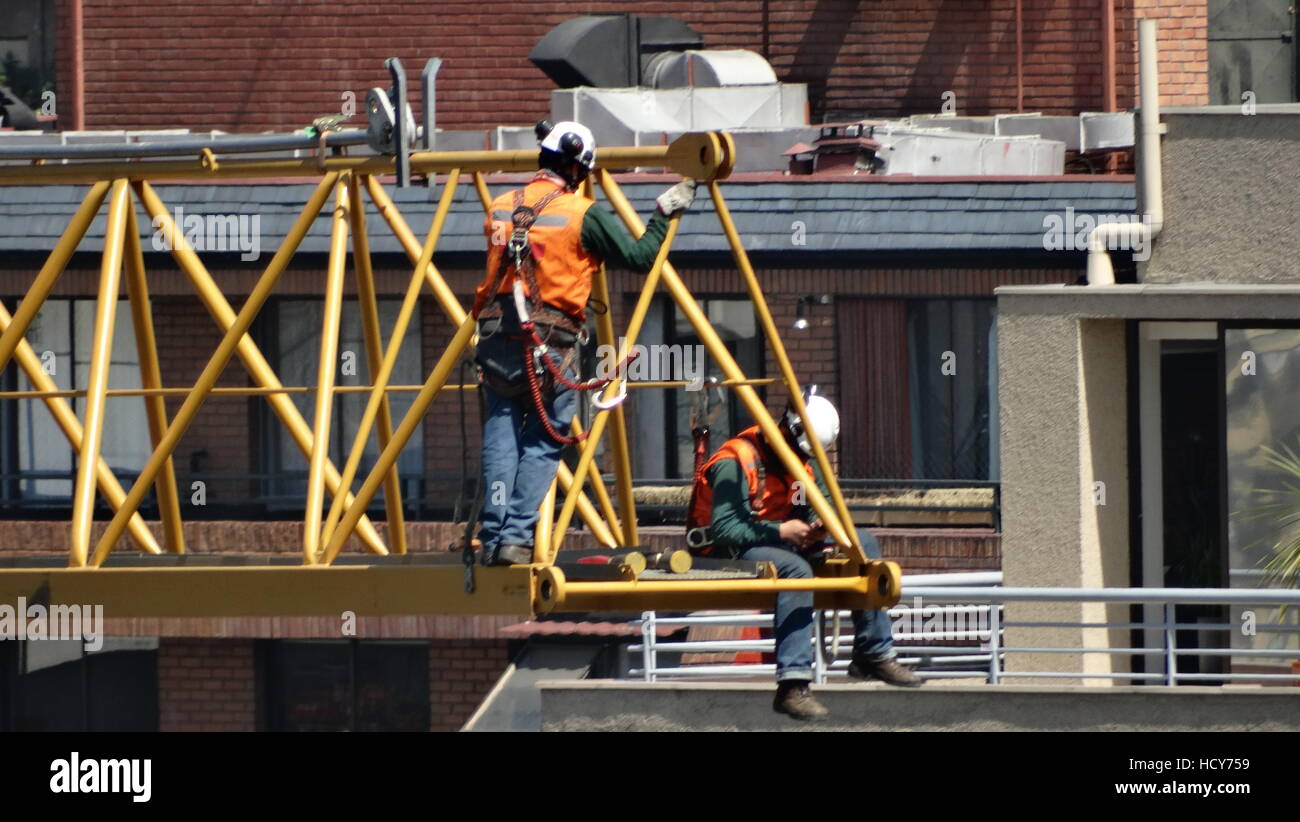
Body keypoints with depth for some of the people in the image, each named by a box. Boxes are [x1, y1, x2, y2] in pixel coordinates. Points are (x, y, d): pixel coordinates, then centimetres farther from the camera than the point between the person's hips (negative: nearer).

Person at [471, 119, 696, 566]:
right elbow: (639, 257, -1)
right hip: (549, 345, -4)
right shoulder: (582, 214, -4)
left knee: (500, 438, 8)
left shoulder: (500, 209, 11)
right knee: (542, 443, 4)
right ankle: (517, 537, -4)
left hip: (497, 341, 4)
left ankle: (494, 537, 1)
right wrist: (664, 213, 12)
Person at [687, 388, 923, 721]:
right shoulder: (736, 463, -20)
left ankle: (875, 655, 2)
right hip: (730, 553, -9)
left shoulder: (803, 465, 7)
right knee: (795, 569, -39)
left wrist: (817, 530, -13)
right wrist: (780, 532, -30)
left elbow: (819, 508, 11)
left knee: (863, 542, 0)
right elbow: (723, 528, -25)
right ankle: (792, 685, -47)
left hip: (780, 541, 9)